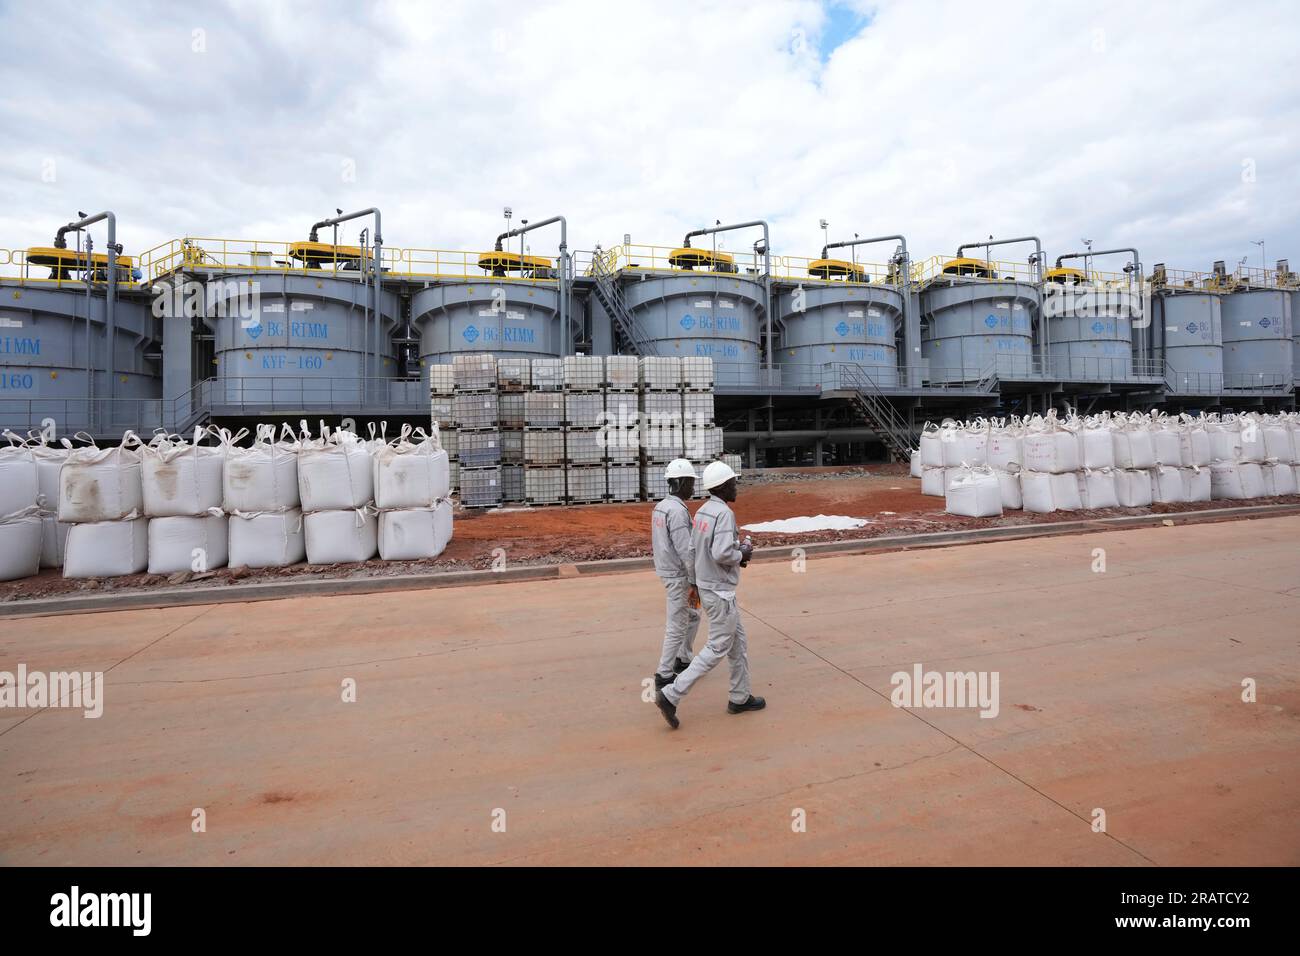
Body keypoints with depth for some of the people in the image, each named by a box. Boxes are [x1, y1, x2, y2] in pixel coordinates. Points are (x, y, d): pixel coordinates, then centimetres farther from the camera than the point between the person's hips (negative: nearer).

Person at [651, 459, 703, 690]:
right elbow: (686, 551, -25)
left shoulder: (660, 507, 9)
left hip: (668, 571, 10)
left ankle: (683, 660, 34)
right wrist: (695, 581, -18)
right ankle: (664, 676, 9)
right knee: (677, 625, 0)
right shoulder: (678, 511, -22)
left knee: (693, 615, 23)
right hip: (679, 576, -10)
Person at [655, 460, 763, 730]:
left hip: (708, 587, 10)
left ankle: (739, 698, 29)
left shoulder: (702, 511, 8)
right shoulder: (724, 514, -21)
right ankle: (671, 695, -2)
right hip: (720, 592, -10)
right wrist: (742, 554, -10)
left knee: (739, 642, 19)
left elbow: (694, 549, 14)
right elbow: (722, 554, -31)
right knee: (718, 648, -1)